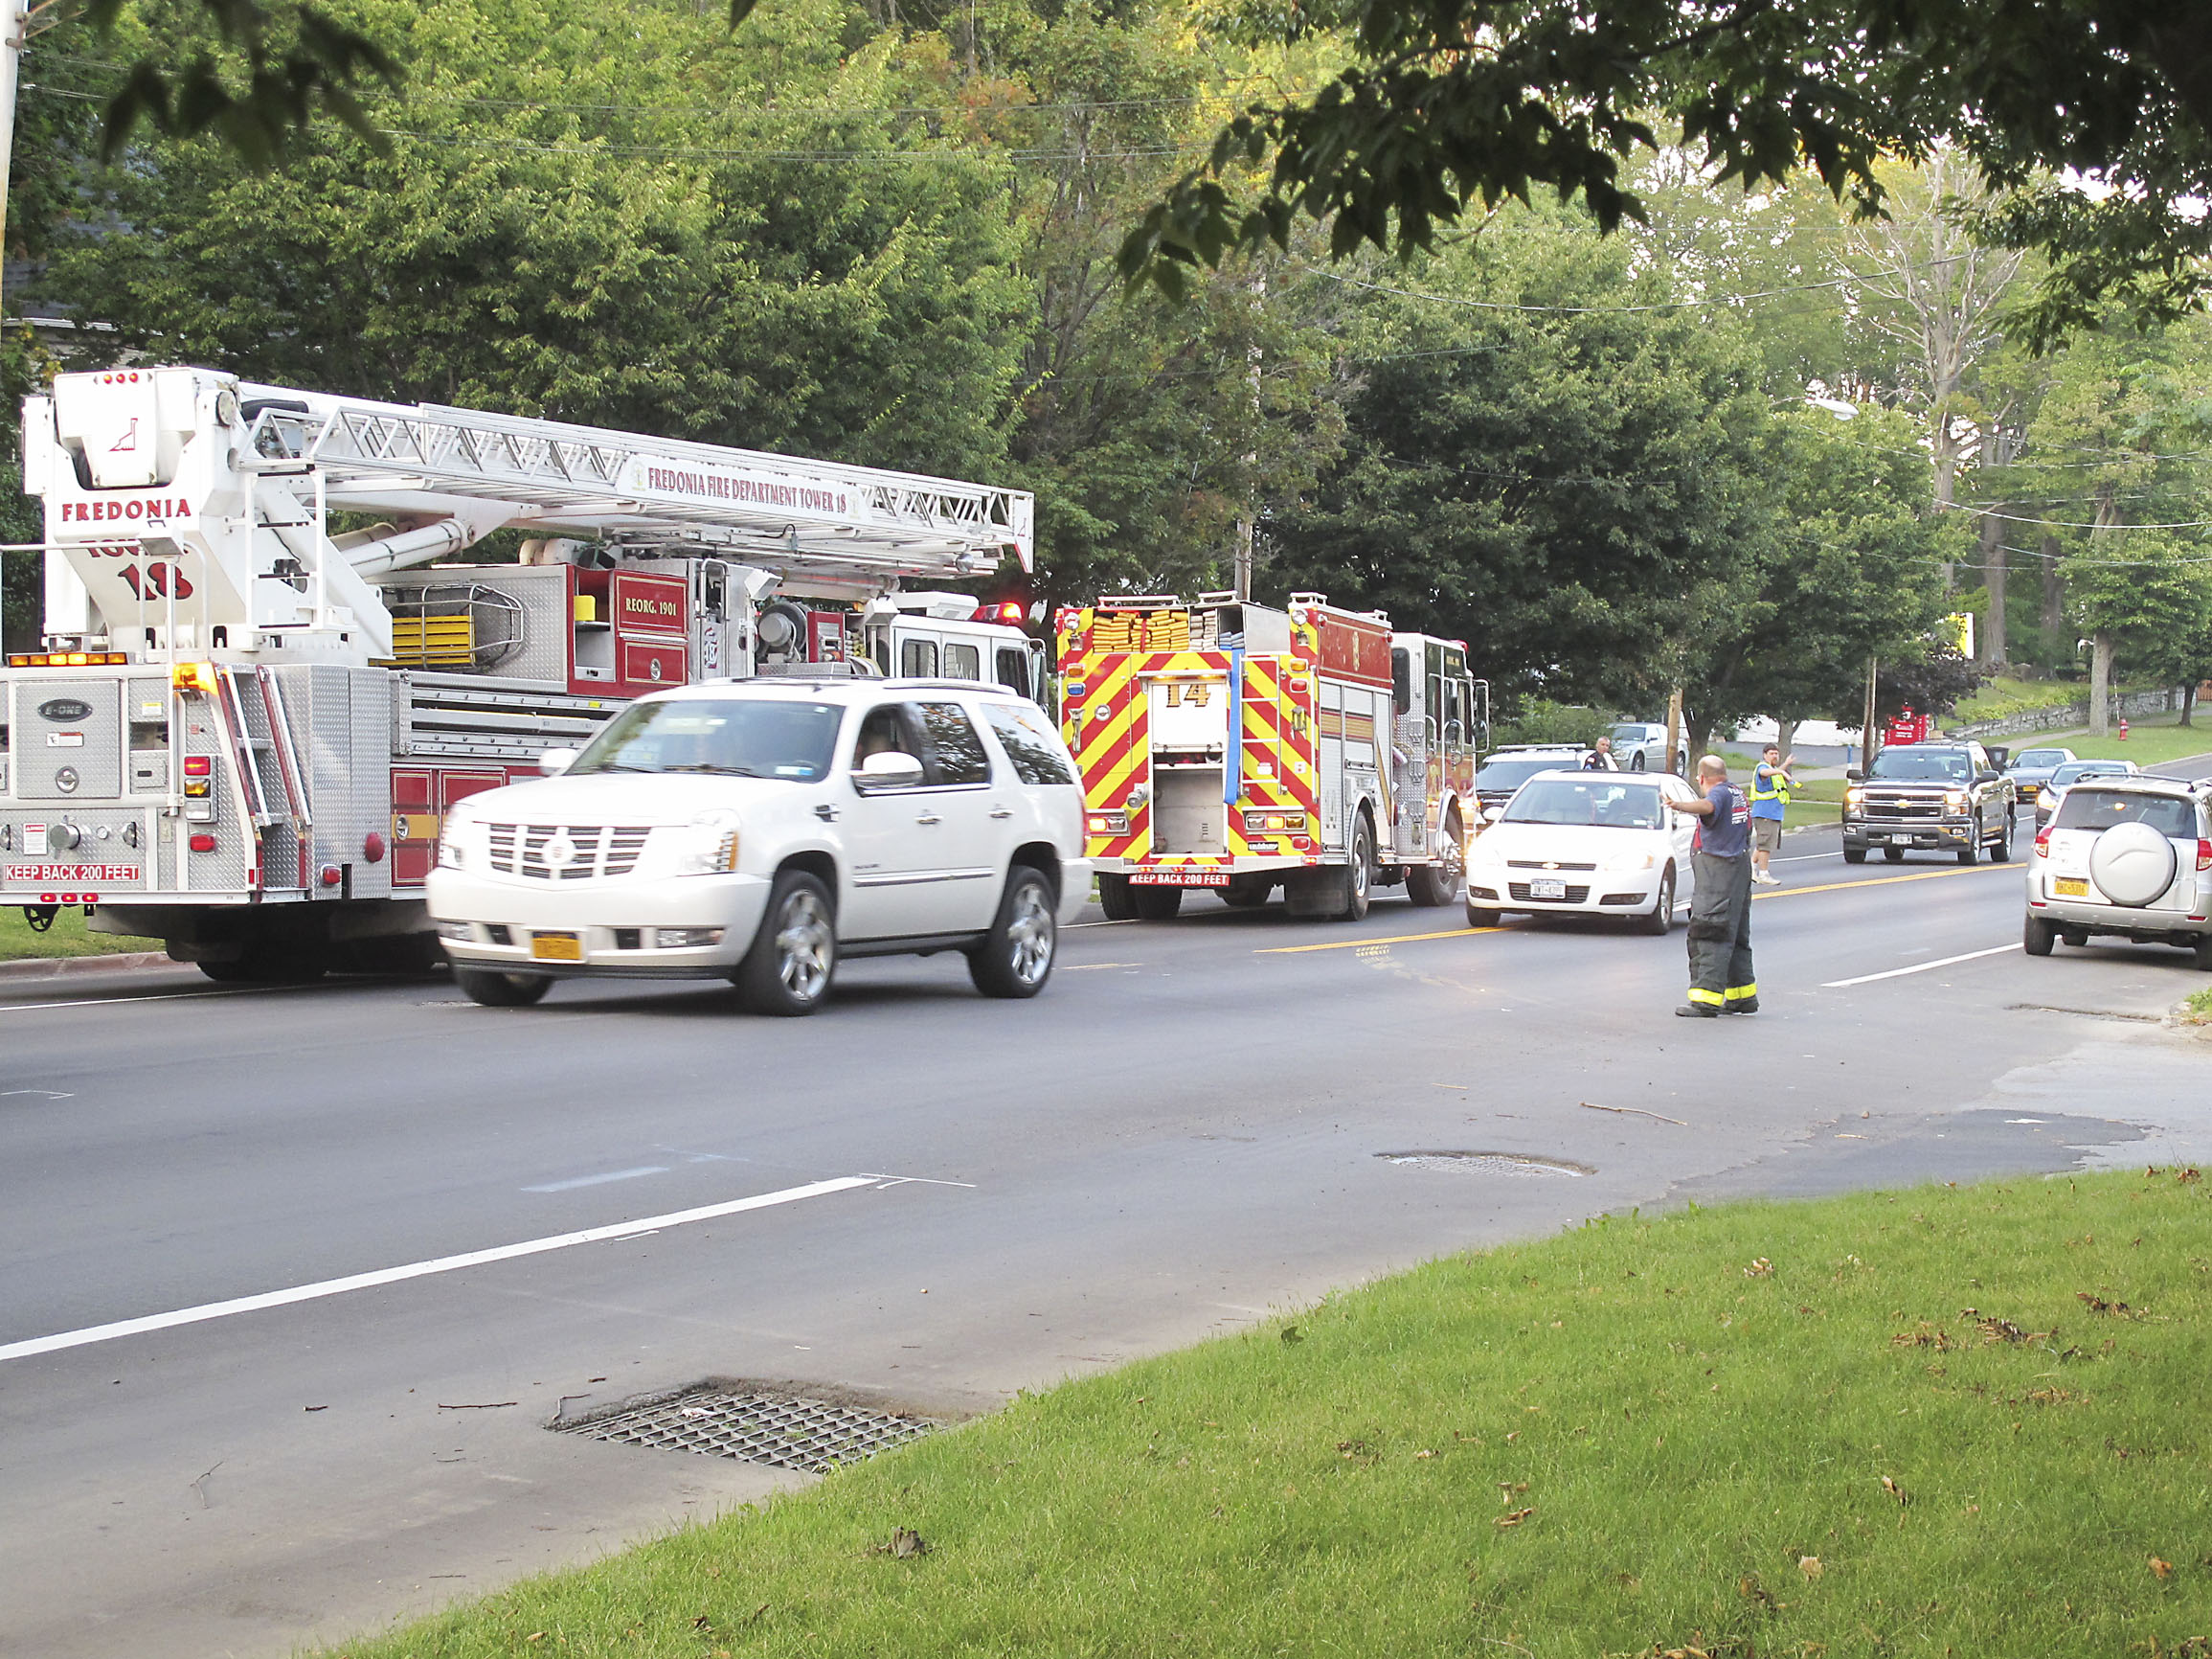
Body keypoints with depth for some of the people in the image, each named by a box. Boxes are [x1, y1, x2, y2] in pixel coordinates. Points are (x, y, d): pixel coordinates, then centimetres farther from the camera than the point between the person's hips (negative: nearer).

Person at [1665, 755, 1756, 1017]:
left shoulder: (1720, 793, -13)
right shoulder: (1738, 794, 18)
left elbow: (1708, 806, -38)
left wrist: (1681, 806, -56)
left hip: (1718, 871, -10)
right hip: (1740, 867, 10)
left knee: (1709, 936, -12)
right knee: (1736, 936, 18)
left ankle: (1706, 999, -18)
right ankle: (1743, 996, 26)